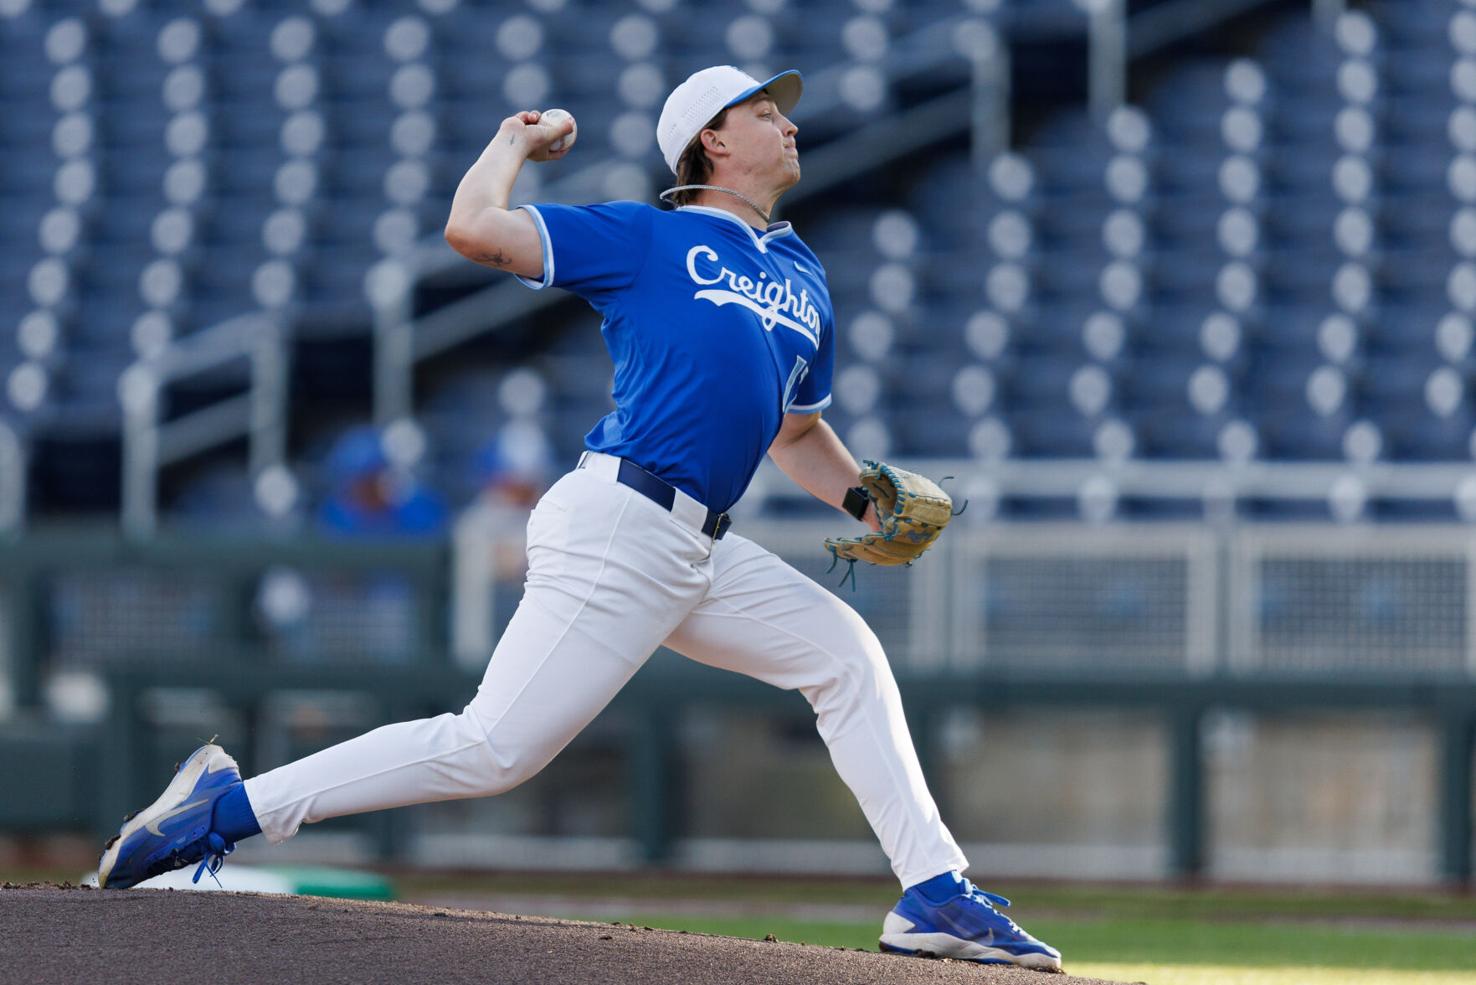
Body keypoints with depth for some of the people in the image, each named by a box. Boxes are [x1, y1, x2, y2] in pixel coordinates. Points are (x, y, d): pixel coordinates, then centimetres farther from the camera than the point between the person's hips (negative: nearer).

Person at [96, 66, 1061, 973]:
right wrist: (516, 142, 10)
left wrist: (868, 503, 15)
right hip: (619, 528, -8)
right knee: (490, 750, -15)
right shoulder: (643, 237, 1)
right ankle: (231, 804, -10)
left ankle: (935, 894, 7)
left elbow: (795, 430, 33)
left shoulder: (803, 277, 22)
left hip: (702, 557, 8)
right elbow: (474, 230, -7)